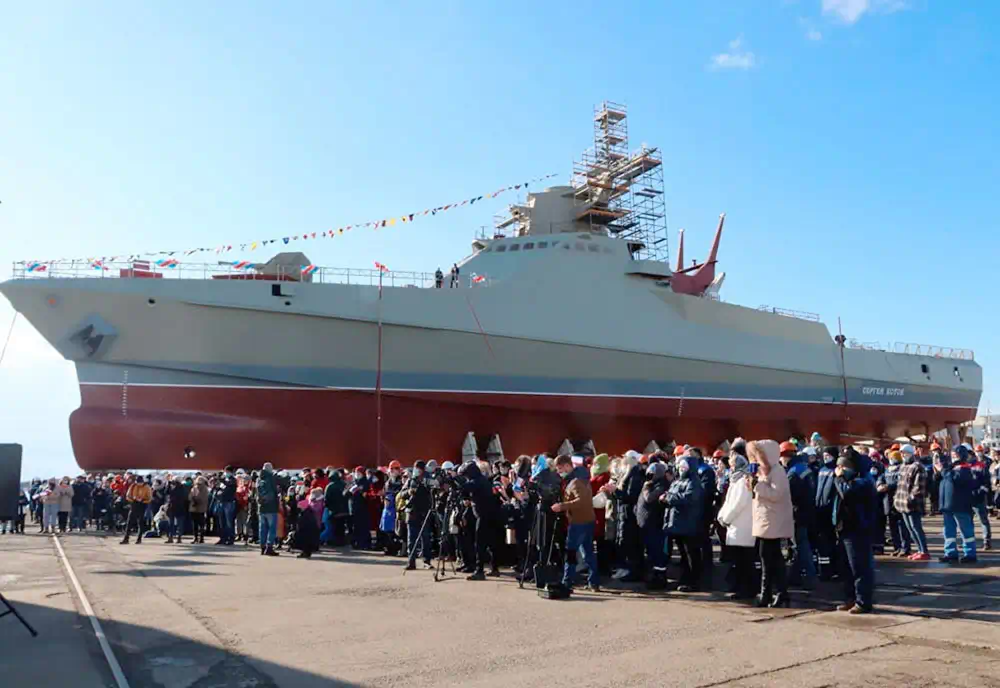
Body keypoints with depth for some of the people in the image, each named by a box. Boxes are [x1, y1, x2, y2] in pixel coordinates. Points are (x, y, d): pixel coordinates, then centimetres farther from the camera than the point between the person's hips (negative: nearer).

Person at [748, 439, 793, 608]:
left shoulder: (777, 470, -12)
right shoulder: (763, 471, 17)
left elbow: (776, 494, -23)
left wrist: (757, 484, -20)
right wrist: (753, 486, 5)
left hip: (773, 523, -9)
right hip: (764, 521, 9)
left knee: (772, 559, -6)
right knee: (766, 558, 10)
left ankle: (781, 595, -1)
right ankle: (766, 594, 15)